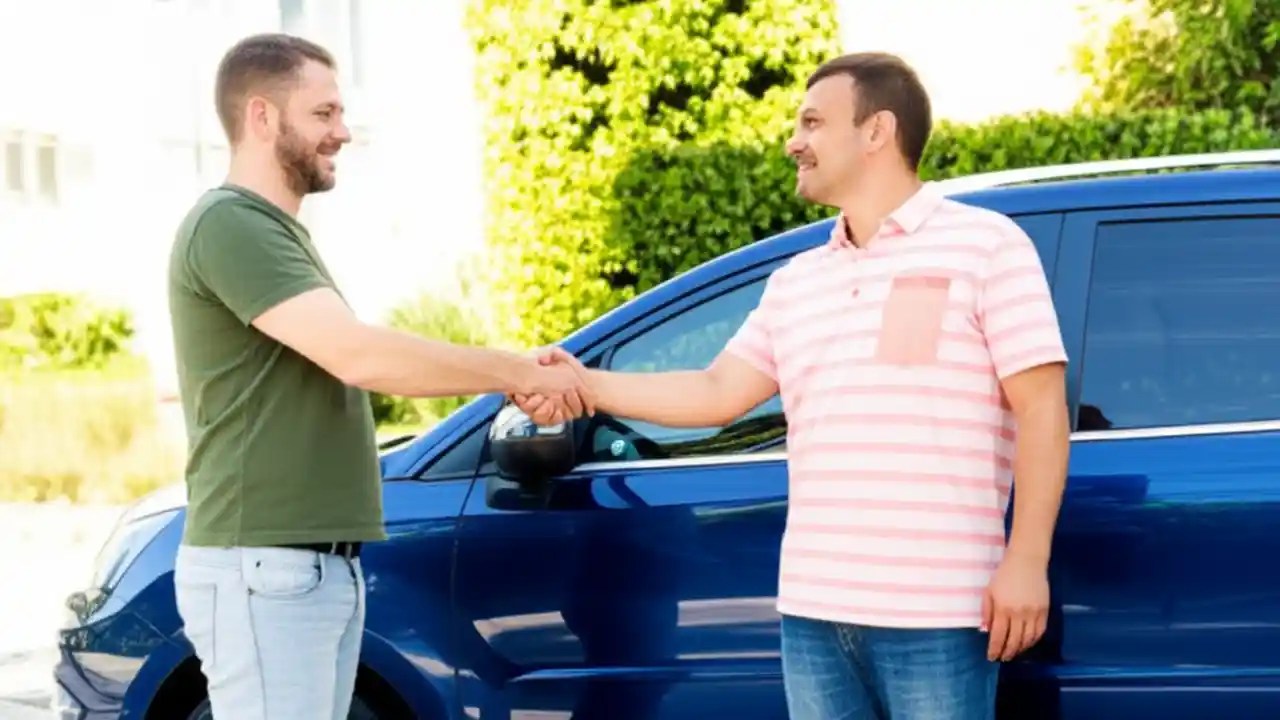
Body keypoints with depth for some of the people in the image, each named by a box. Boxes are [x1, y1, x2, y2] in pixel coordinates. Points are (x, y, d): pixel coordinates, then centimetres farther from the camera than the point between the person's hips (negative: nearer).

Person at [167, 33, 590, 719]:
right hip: (264, 570, -10)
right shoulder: (231, 224, -14)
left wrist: (515, 376, 4)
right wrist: (521, 373, -15)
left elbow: (351, 362, 16)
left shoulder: (275, 230, 19)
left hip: (321, 566, 10)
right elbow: (359, 355, -23)